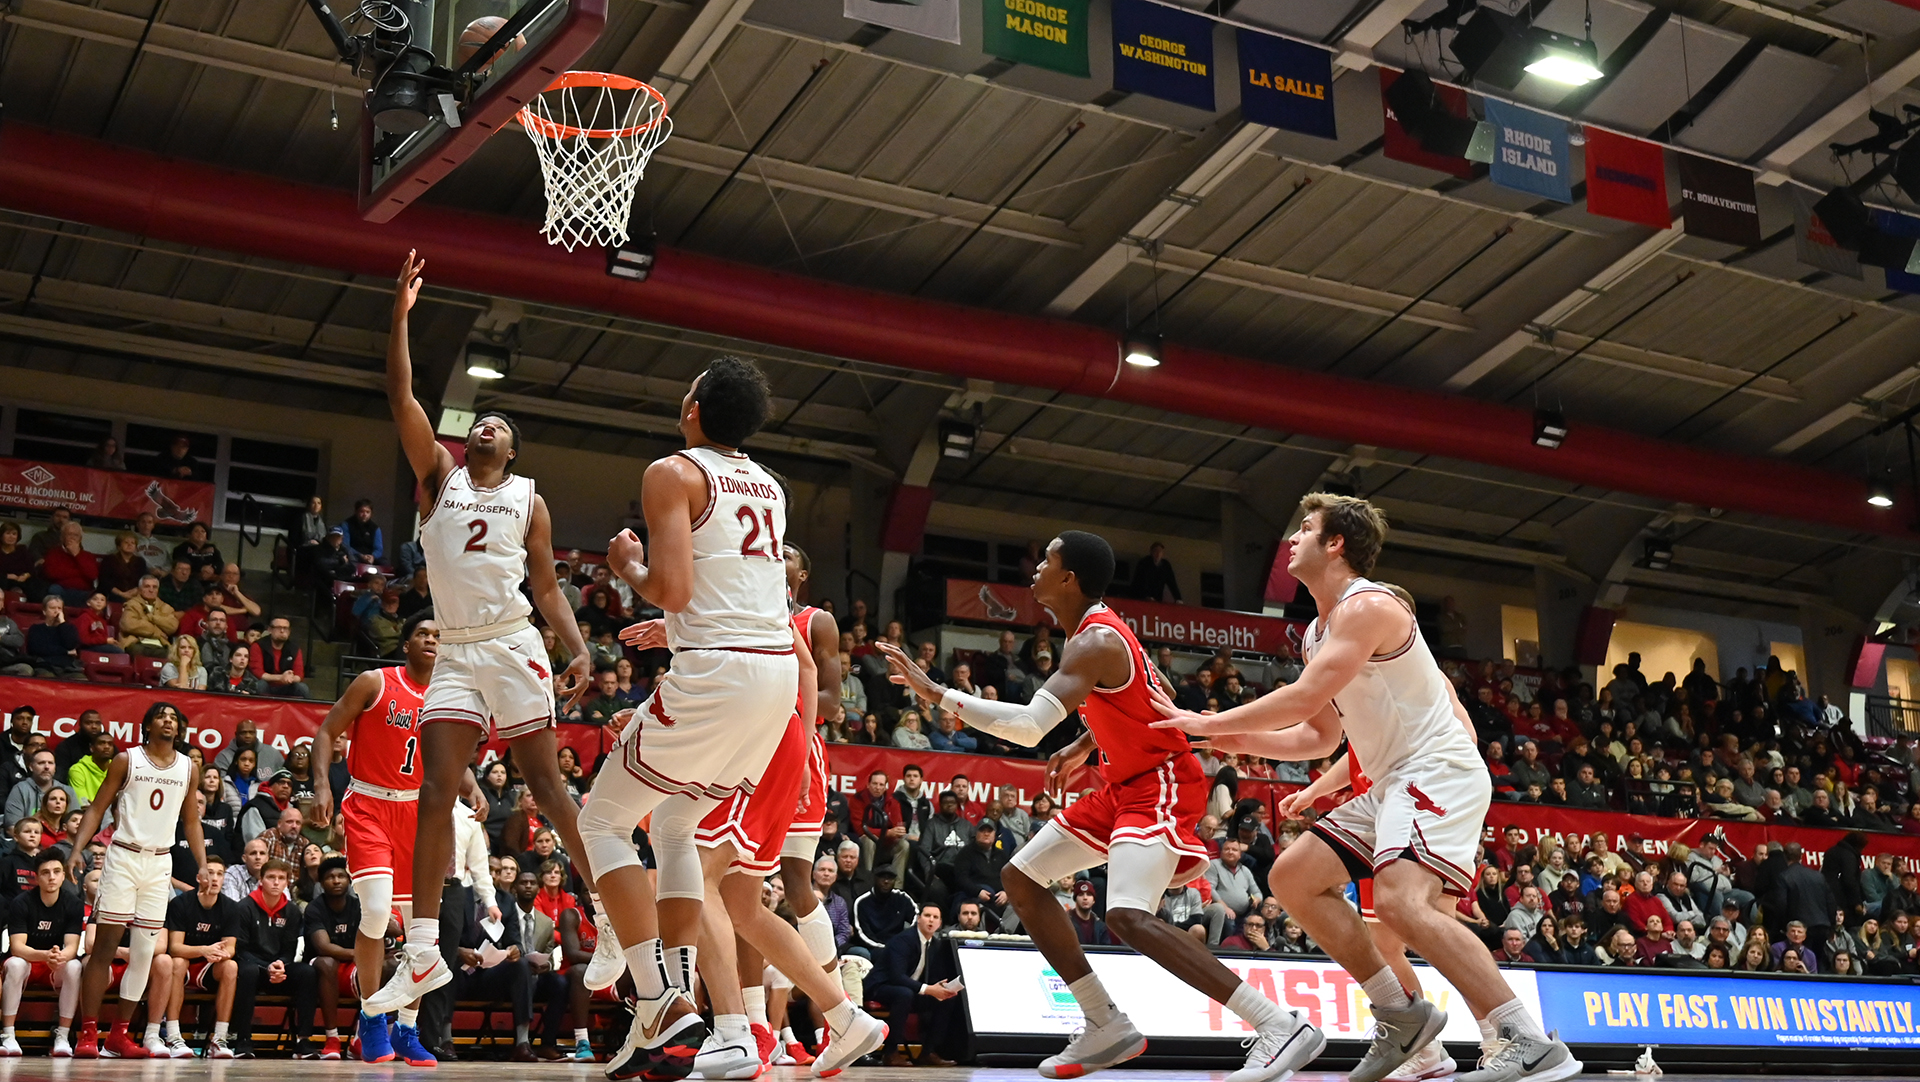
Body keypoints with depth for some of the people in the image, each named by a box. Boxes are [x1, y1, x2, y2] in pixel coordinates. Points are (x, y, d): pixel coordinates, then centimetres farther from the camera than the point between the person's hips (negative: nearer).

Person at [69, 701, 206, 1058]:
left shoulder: (187, 768, 8)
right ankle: (88, 1033, -3)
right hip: (124, 856, -4)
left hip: (160, 862, 4)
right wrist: (77, 849, -14)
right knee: (104, 946, -6)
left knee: (144, 951, 3)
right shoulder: (126, 760, -2)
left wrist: (203, 865, 7)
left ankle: (119, 1034, 11)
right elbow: (97, 808, -1)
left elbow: (191, 821, 15)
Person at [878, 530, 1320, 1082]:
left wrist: (936, 693, -30)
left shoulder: (1094, 642, -23)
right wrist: (1081, 747, 18)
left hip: (1159, 785, -11)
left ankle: (1283, 1028, -26)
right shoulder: (1100, 630, 9)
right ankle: (1106, 1026, 12)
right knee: (1020, 878, 10)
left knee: (1128, 915, -29)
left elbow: (1029, 726, -34)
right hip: (1126, 784, 11)